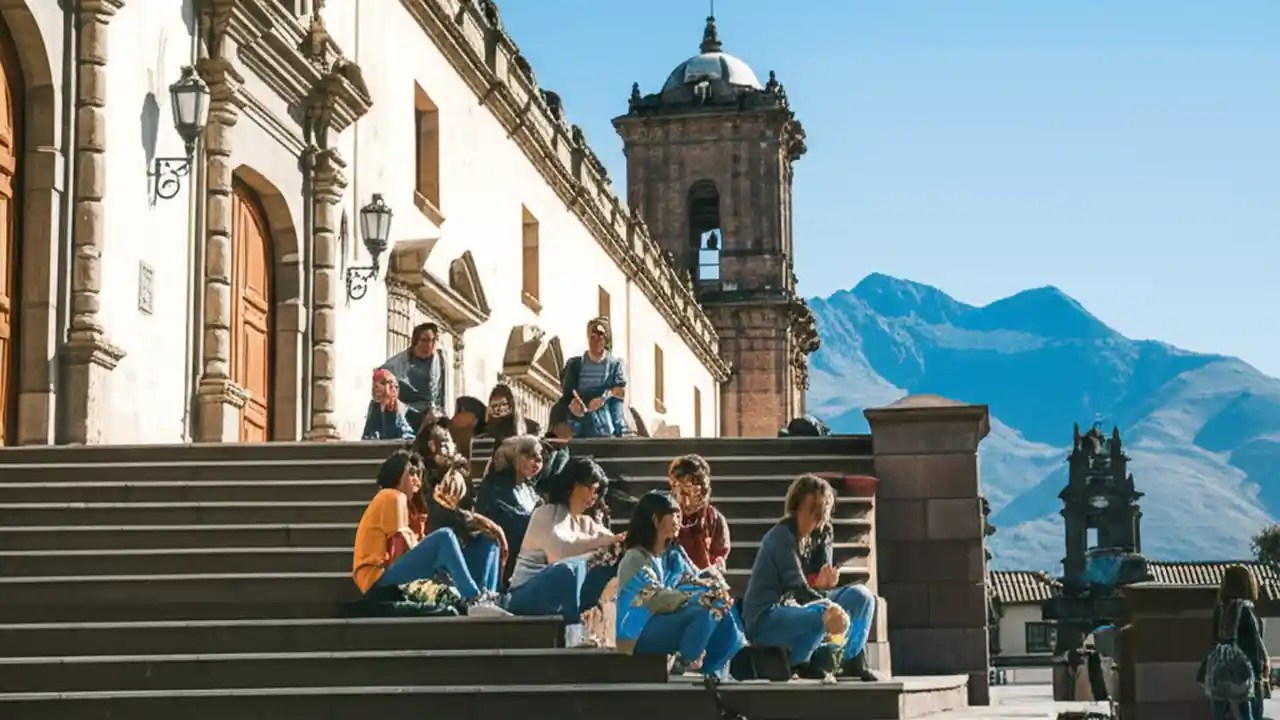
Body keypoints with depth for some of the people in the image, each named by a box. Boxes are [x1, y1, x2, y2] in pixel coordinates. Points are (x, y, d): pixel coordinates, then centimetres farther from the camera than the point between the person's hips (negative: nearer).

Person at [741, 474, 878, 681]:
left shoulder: (806, 539, 15)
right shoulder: (782, 535, -13)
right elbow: (796, 587, -23)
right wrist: (829, 607, -33)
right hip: (765, 618, -9)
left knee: (861, 596, 2)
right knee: (823, 615, -38)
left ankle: (851, 662, 5)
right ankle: (791, 667, -17)